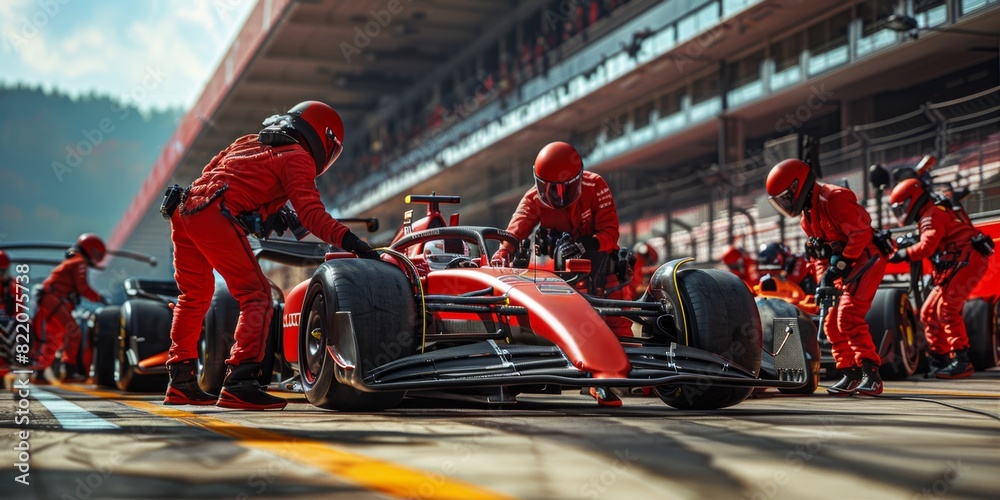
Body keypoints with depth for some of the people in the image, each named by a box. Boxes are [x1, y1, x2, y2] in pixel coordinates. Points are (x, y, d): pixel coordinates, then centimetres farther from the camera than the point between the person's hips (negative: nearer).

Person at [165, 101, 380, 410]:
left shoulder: (249, 142, 29)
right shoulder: (297, 157, 5)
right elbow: (312, 214, -8)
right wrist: (354, 244, -13)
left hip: (184, 210, 8)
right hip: (216, 217, -8)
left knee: (194, 297, 21)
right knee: (256, 297, -7)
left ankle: (181, 383, 26)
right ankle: (239, 383, -18)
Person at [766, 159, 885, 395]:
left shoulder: (834, 199, -18)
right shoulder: (806, 215, 13)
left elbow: (861, 233, -22)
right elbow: (819, 253, 17)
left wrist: (840, 263, -19)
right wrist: (824, 281, 4)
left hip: (865, 261, -10)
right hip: (845, 270, 10)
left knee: (848, 318, -21)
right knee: (832, 324, 7)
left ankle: (871, 374, -21)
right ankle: (851, 375, 15)